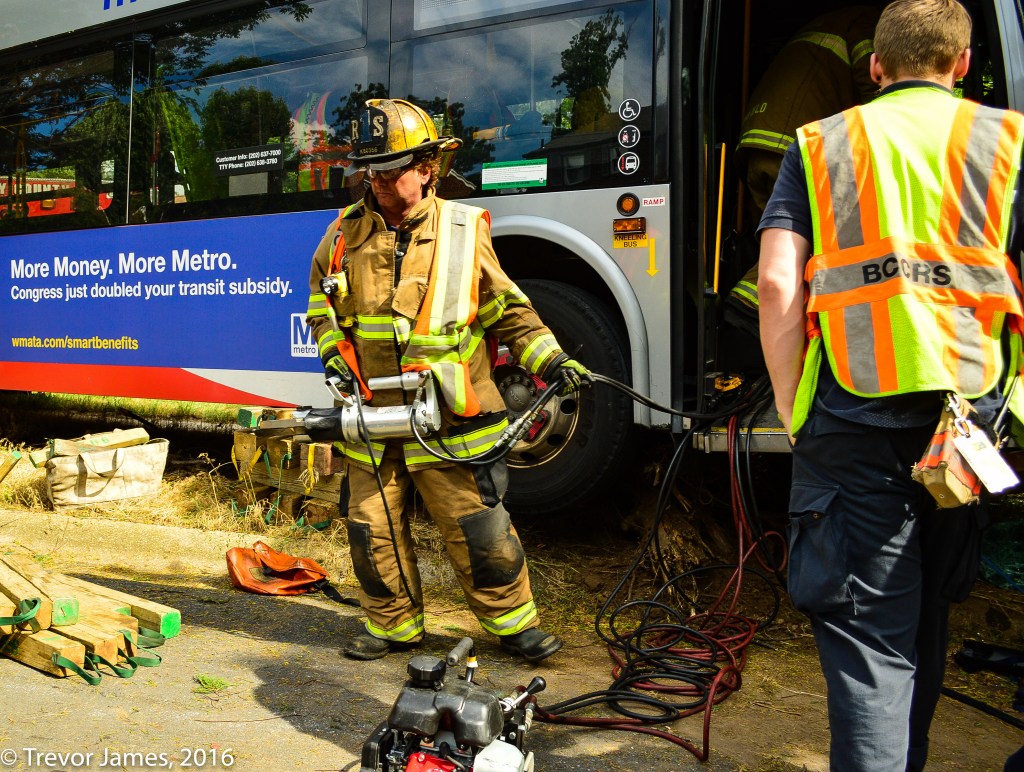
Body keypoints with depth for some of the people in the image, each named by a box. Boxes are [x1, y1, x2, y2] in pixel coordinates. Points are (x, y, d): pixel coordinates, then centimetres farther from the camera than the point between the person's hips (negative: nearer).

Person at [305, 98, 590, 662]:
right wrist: (332, 350, 2)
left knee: (477, 526, 1)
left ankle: (513, 621, 21)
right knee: (373, 529, 10)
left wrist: (550, 359, -6)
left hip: (447, 418, -3)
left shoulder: (463, 231, -2)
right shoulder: (346, 233, 4)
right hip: (372, 413, 3)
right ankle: (393, 625, 31)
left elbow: (507, 309, 4)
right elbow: (320, 301, 19)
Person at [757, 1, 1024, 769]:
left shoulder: (820, 145, 7)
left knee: (869, 640, 2)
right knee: (925, 624, 22)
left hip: (851, 415, -2)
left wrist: (793, 415, 2)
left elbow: (778, 287, -5)